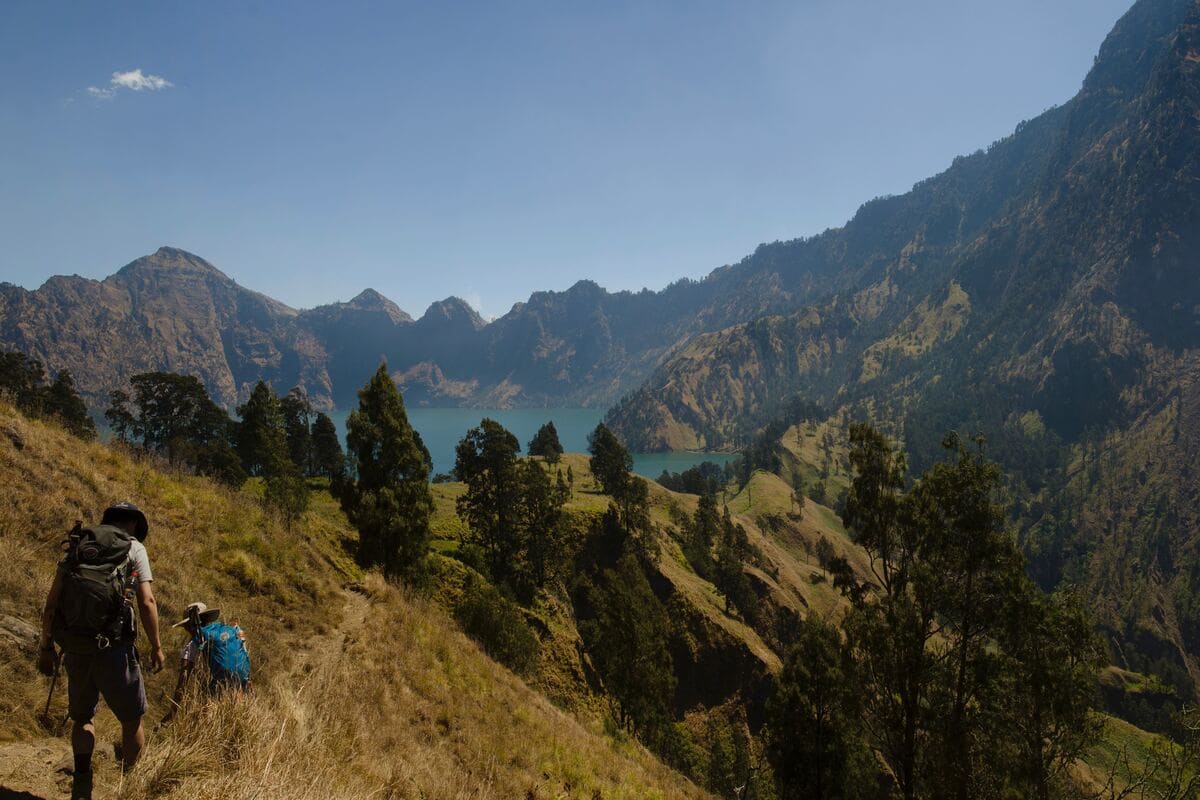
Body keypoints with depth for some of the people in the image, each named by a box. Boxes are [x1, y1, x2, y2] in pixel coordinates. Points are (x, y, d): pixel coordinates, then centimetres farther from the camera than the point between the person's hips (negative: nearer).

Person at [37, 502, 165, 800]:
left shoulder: (77, 546, 13)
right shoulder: (134, 548, 1)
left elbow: (51, 602, 8)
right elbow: (146, 603, -7)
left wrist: (46, 646, 15)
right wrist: (156, 647, 0)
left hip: (75, 648, 4)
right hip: (114, 648, -4)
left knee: (83, 716, 21)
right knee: (132, 718, 12)